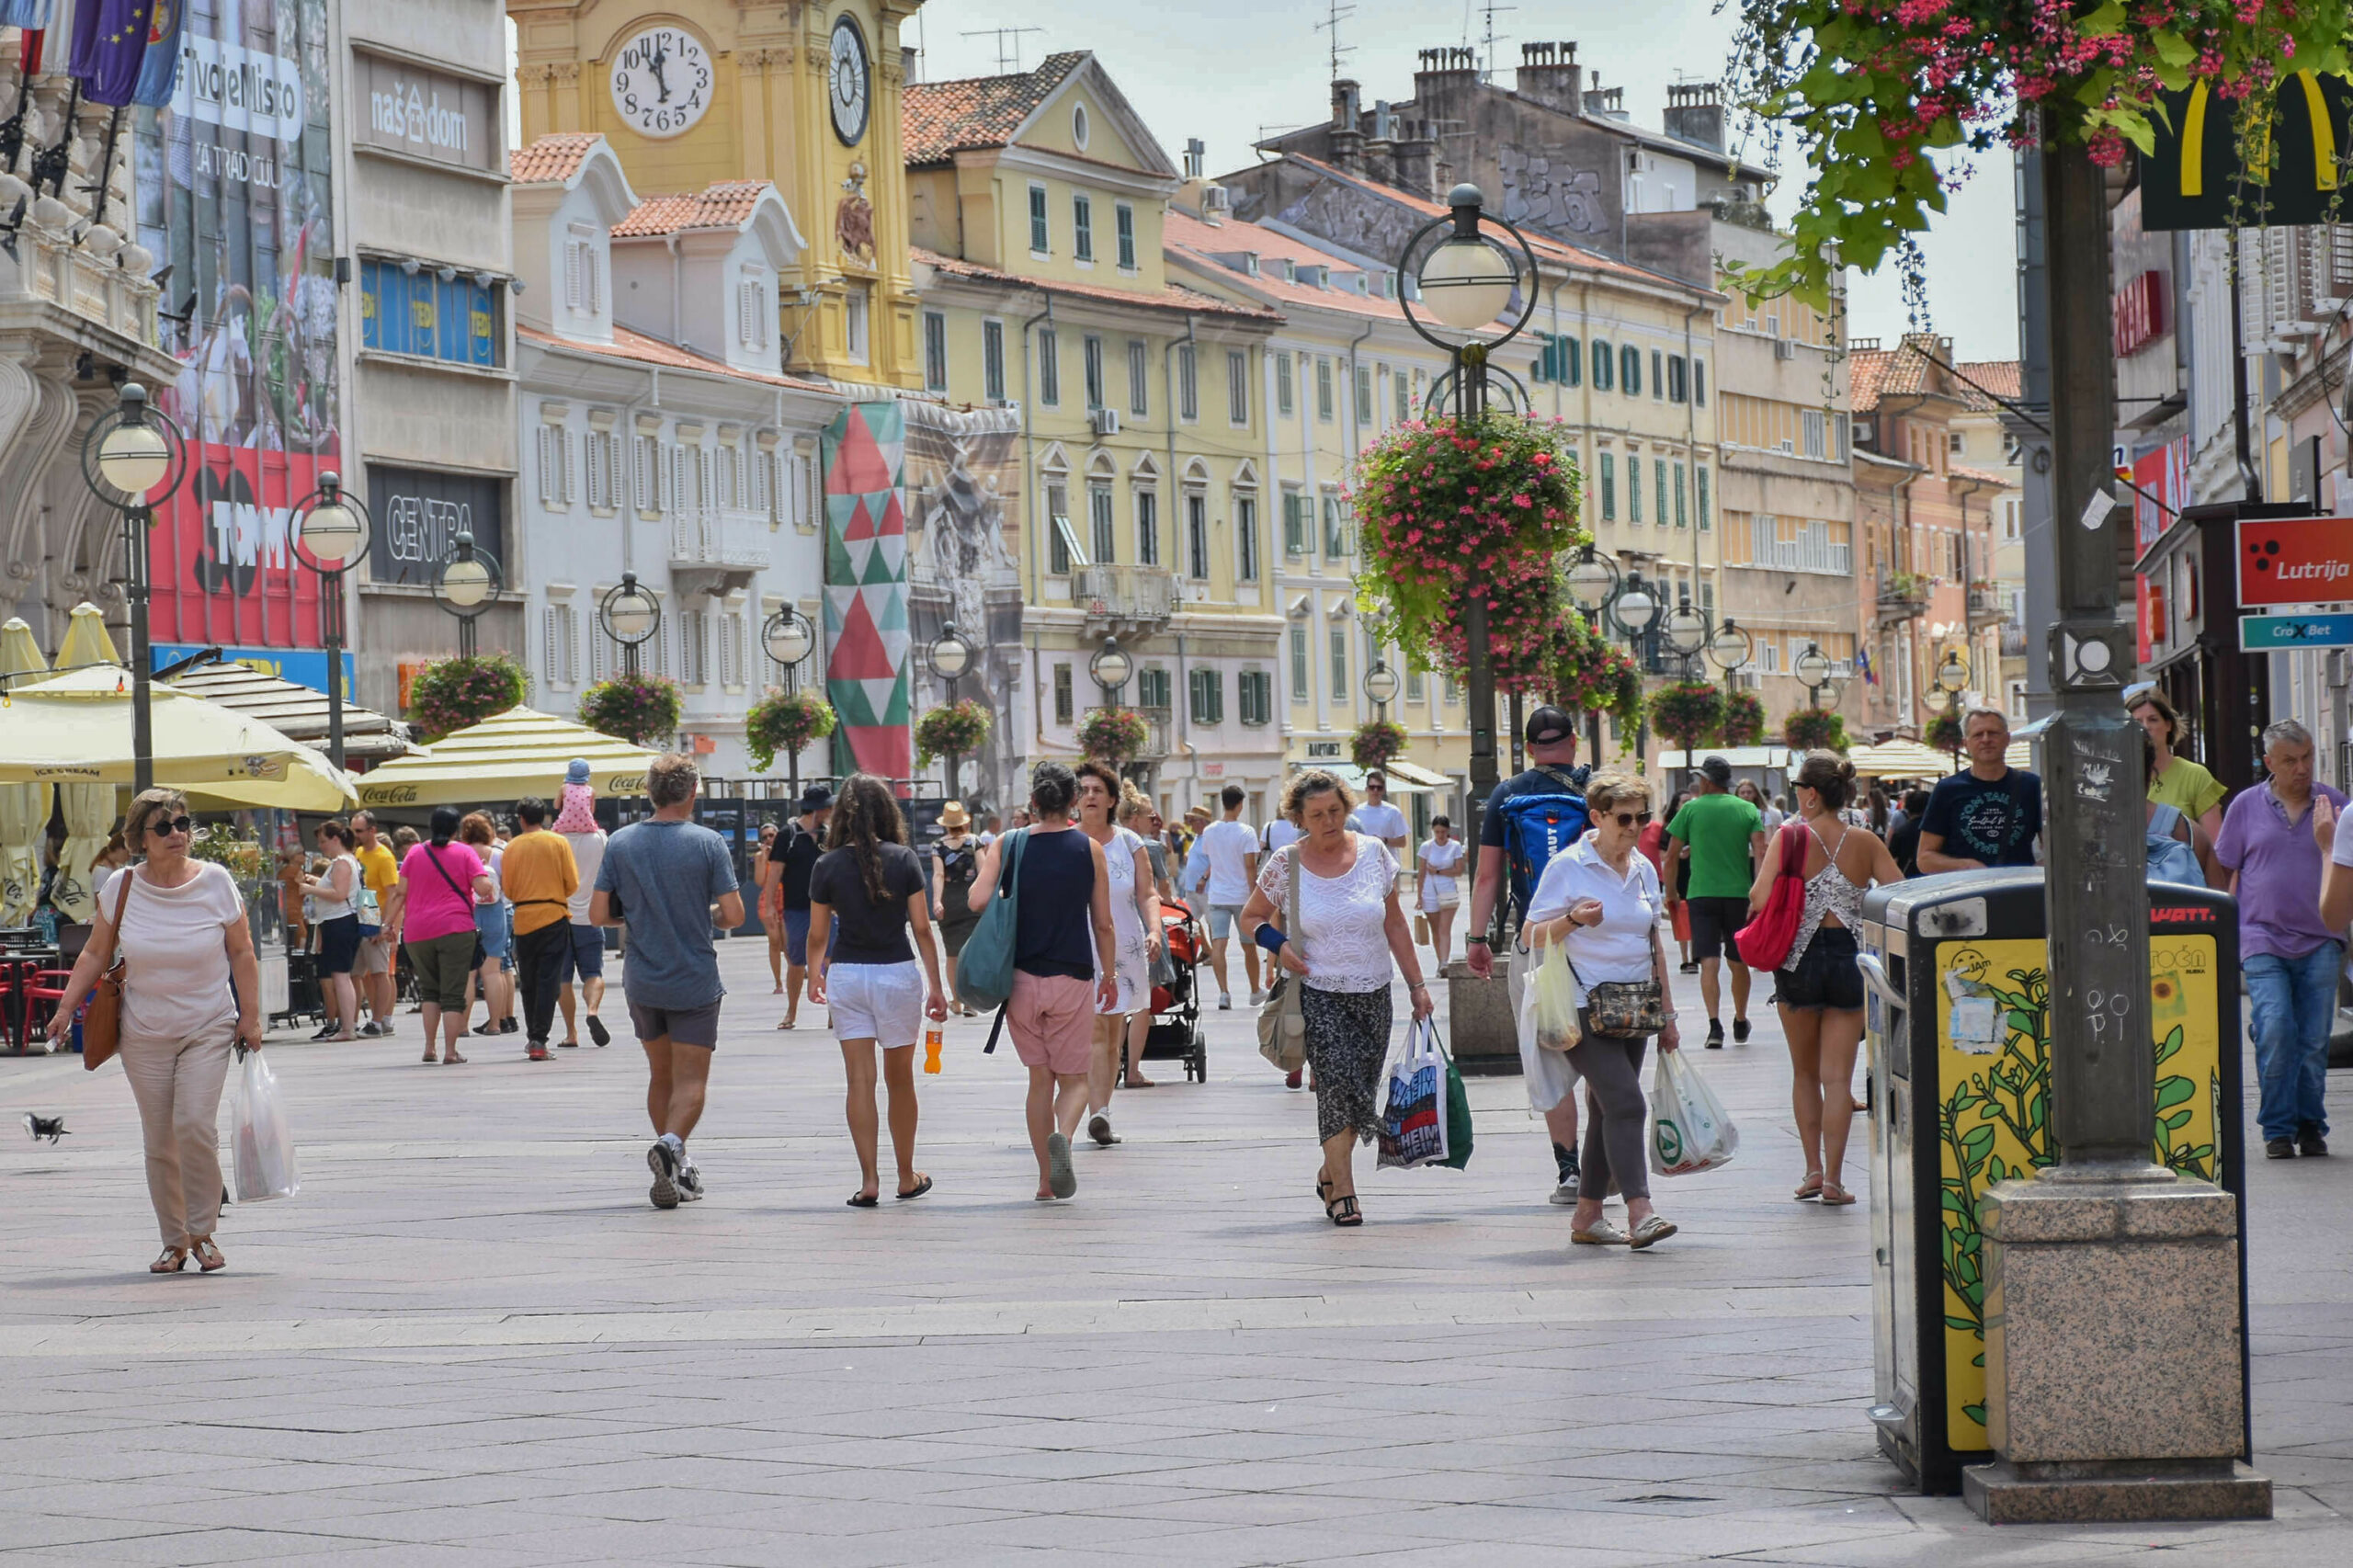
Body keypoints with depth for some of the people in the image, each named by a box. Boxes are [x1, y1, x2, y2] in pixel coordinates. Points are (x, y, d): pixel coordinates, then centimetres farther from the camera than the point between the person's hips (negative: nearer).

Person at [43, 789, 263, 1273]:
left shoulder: (215, 882, -4)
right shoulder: (123, 889, -1)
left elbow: (242, 953, 2)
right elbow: (95, 954, 8)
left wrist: (250, 1016, -2)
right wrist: (66, 1007, 0)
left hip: (209, 1028, -2)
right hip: (144, 1034, 2)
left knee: (195, 1125, -17)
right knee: (159, 1140, 3)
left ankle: (202, 1233, -2)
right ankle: (174, 1242, 15)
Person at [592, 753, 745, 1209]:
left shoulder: (621, 843, -2)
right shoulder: (708, 844, -10)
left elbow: (598, 913, -3)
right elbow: (734, 914, -12)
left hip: (642, 982, 3)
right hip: (695, 982, -3)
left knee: (661, 1076, 18)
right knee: (690, 1081, 0)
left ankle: (678, 1171, 21)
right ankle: (671, 1144, -27)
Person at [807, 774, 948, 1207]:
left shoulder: (827, 865, -3)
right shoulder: (904, 860, -5)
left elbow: (818, 935, 3)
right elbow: (922, 928, -4)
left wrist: (813, 976, 22)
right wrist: (936, 986, 3)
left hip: (845, 974, 0)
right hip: (897, 973, 0)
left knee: (860, 1080, 2)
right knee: (900, 1079, 12)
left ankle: (869, 1180, -4)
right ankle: (907, 1178, 22)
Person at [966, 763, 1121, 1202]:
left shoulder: (1006, 846, -1)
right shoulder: (1089, 849, -1)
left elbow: (978, 900, -13)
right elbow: (1103, 924, 2)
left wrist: (982, 868, 8)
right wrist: (1109, 975, 15)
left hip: (1021, 979, 1)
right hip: (1071, 980, -1)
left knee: (1040, 1078, 13)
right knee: (1074, 1078, 6)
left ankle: (1046, 1180, 11)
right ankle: (1062, 1135, -26)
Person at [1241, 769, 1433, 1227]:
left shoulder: (1373, 853, 2)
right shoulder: (1285, 865, -4)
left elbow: (1394, 923, 10)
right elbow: (1252, 917, 10)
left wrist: (1416, 984, 9)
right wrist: (1277, 944, -11)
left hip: (1373, 993, 3)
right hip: (1317, 994, -3)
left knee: (1360, 1091, 5)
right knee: (1338, 1083, -17)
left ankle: (1330, 1174, 28)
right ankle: (1343, 1190, -12)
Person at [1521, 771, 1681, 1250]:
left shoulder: (1643, 870, 13)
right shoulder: (1567, 867, -6)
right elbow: (1533, 937, -4)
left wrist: (1667, 1013, 18)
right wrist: (1572, 919, -23)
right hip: (1584, 1007, -7)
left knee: (1609, 1110, 9)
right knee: (1625, 1103, -19)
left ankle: (1586, 1217, 16)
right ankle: (1639, 1212, -26)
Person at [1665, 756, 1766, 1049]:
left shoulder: (1691, 809, 1)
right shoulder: (1748, 810, 6)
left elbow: (1671, 855, 1)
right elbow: (1760, 851, -5)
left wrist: (1671, 892, 13)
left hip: (1702, 893, -2)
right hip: (1739, 893, 2)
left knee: (1709, 962, -5)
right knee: (1737, 962, 15)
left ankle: (1715, 1024, -19)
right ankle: (1740, 1023, 29)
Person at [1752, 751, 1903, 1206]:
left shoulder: (1791, 837, -8)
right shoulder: (1866, 842, -1)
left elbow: (1760, 899, -17)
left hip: (1799, 959, -1)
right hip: (1849, 958, 1)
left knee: (1805, 1073, 16)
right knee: (1837, 1077, 3)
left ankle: (1813, 1170, 13)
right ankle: (1833, 1179, -3)